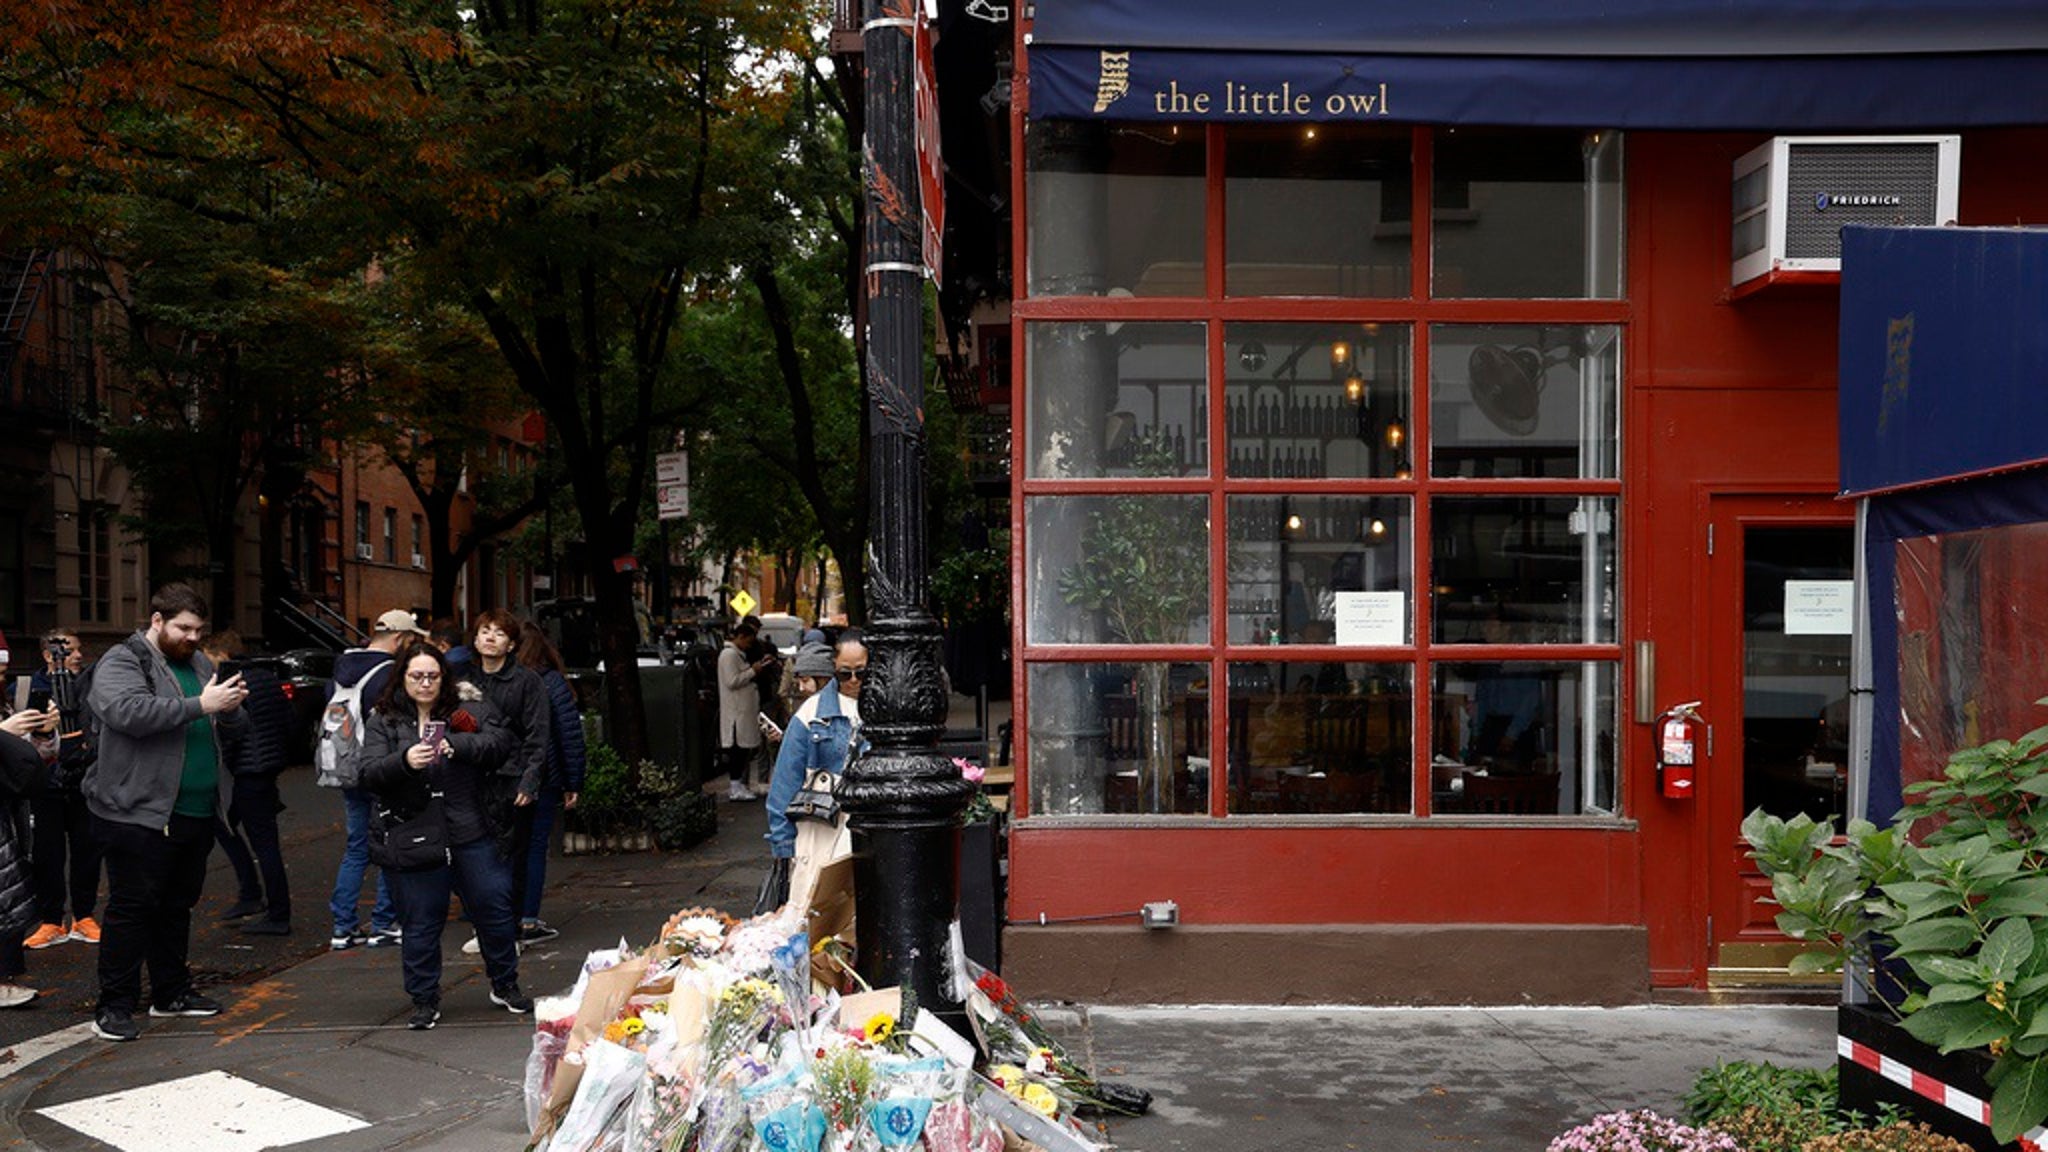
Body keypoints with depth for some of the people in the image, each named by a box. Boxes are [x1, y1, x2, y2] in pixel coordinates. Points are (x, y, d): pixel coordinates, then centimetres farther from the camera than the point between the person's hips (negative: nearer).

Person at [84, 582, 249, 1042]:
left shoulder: (199, 664, 16)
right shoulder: (121, 663, -7)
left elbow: (233, 734, 17)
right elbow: (127, 710, -27)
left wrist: (231, 709, -7)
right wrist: (199, 705, -29)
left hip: (195, 814, 7)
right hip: (138, 813, -7)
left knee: (178, 905, 16)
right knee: (132, 907, -2)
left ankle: (172, 991, 27)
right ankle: (113, 1007, 5)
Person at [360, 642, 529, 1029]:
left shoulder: (468, 710, 5)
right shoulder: (383, 720, 4)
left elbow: (497, 744, -8)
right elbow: (371, 775, -8)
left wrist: (457, 745, -24)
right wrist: (404, 761, -28)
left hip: (471, 835, 1)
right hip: (412, 836, 0)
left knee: (493, 908, 6)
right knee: (421, 922, 6)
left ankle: (505, 986, 24)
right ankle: (425, 1001, 20)